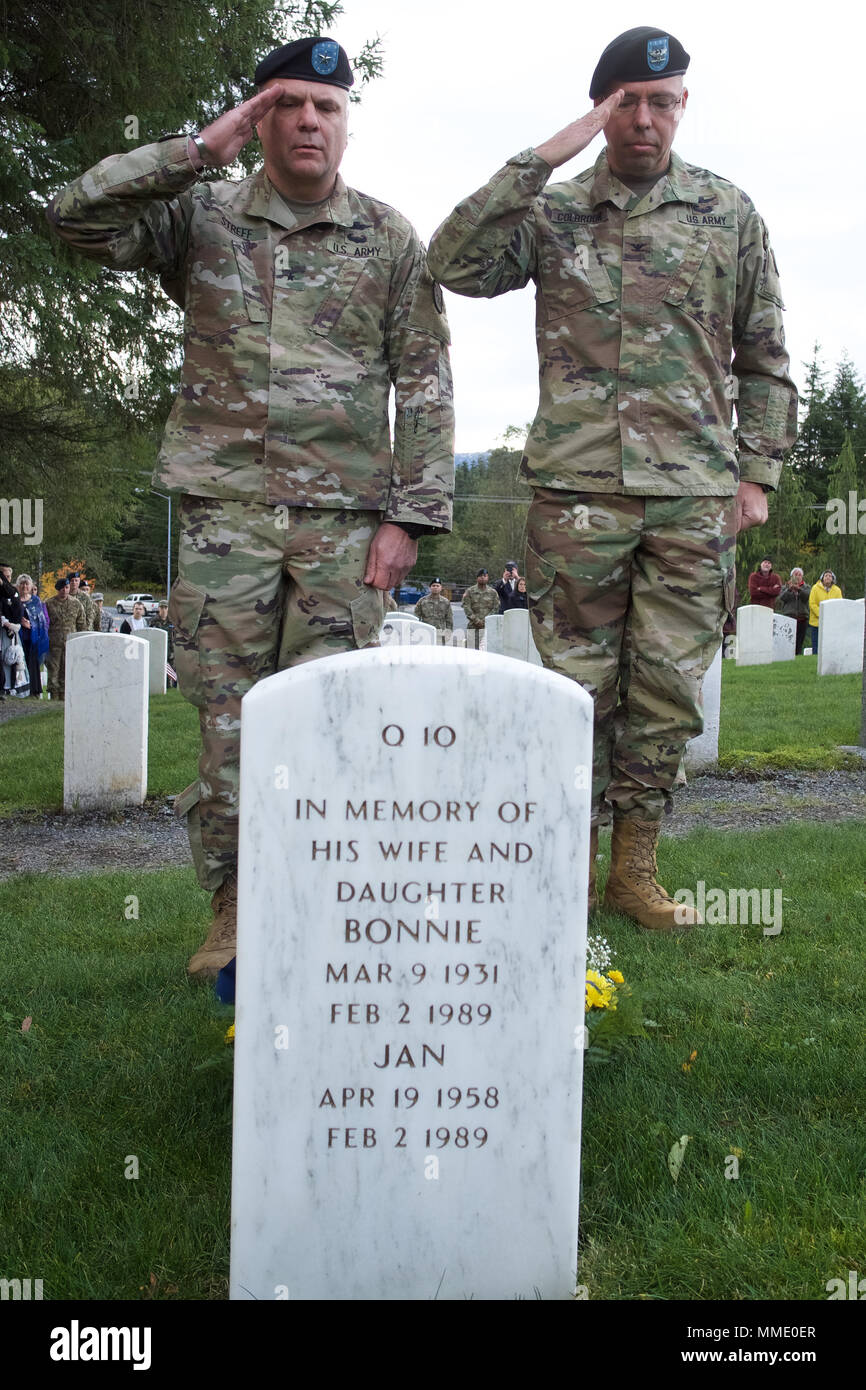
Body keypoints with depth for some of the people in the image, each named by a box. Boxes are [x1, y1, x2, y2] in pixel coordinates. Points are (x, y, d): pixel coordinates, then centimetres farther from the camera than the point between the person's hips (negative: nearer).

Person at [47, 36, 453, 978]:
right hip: (225, 509, 0)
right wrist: (201, 149, -5)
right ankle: (234, 910, 15)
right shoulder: (200, 218, 10)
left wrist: (412, 512, -3)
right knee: (226, 716, 1)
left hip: (345, 514, 0)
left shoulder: (389, 239, 10)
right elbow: (76, 216, -4)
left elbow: (425, 384, 6)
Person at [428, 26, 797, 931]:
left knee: (668, 687, 3)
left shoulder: (729, 213, 11)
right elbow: (454, 264, -10)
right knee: (578, 685, 2)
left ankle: (635, 870, 17)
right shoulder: (552, 214, 8)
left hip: (693, 494, 2)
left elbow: (764, 357, 14)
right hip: (577, 490, -1)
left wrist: (757, 472, 6)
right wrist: (540, 160, -10)